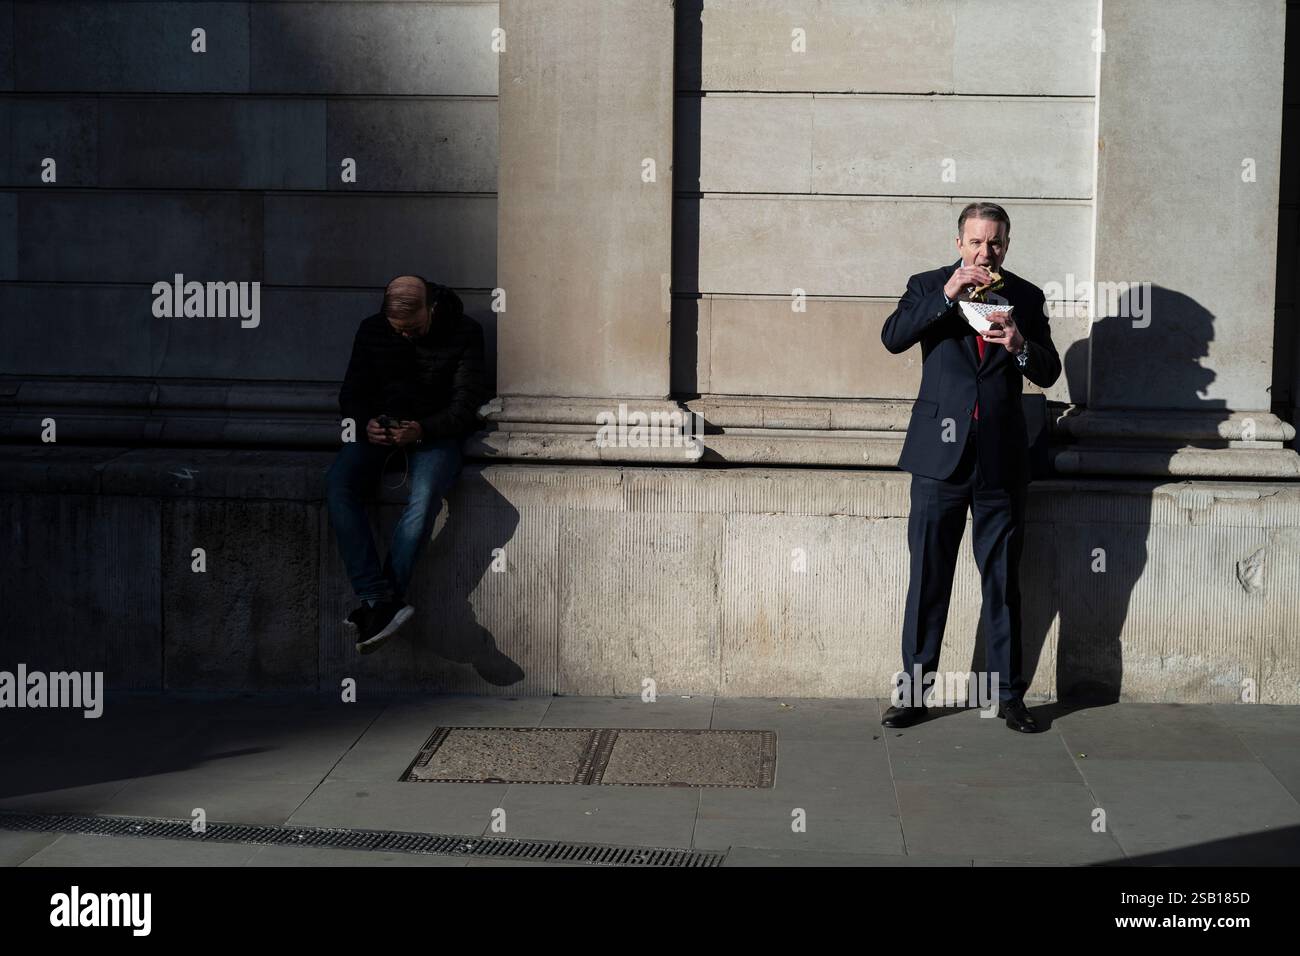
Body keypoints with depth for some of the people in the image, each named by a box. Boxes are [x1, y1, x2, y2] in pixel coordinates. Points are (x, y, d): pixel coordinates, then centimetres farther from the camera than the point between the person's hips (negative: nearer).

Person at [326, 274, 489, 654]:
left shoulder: (464, 333, -4)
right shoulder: (372, 330, 5)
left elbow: (465, 406, -7)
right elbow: (351, 393, 10)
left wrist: (422, 430, -25)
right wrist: (366, 423, -14)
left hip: (434, 431, -3)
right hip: (378, 427, 3)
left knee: (426, 495, -35)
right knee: (339, 484, -28)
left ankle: (376, 606, -32)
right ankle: (383, 601, -37)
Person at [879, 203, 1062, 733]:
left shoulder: (1026, 297, 8)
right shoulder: (928, 287, 4)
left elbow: (1048, 372, 4)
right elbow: (893, 337, -13)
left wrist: (1019, 345, -16)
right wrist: (946, 296, -21)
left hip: (1001, 458, 1)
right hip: (941, 453, -1)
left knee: (1003, 582, 6)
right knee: (927, 579, 3)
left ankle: (1008, 694, 15)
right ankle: (913, 690, 12)